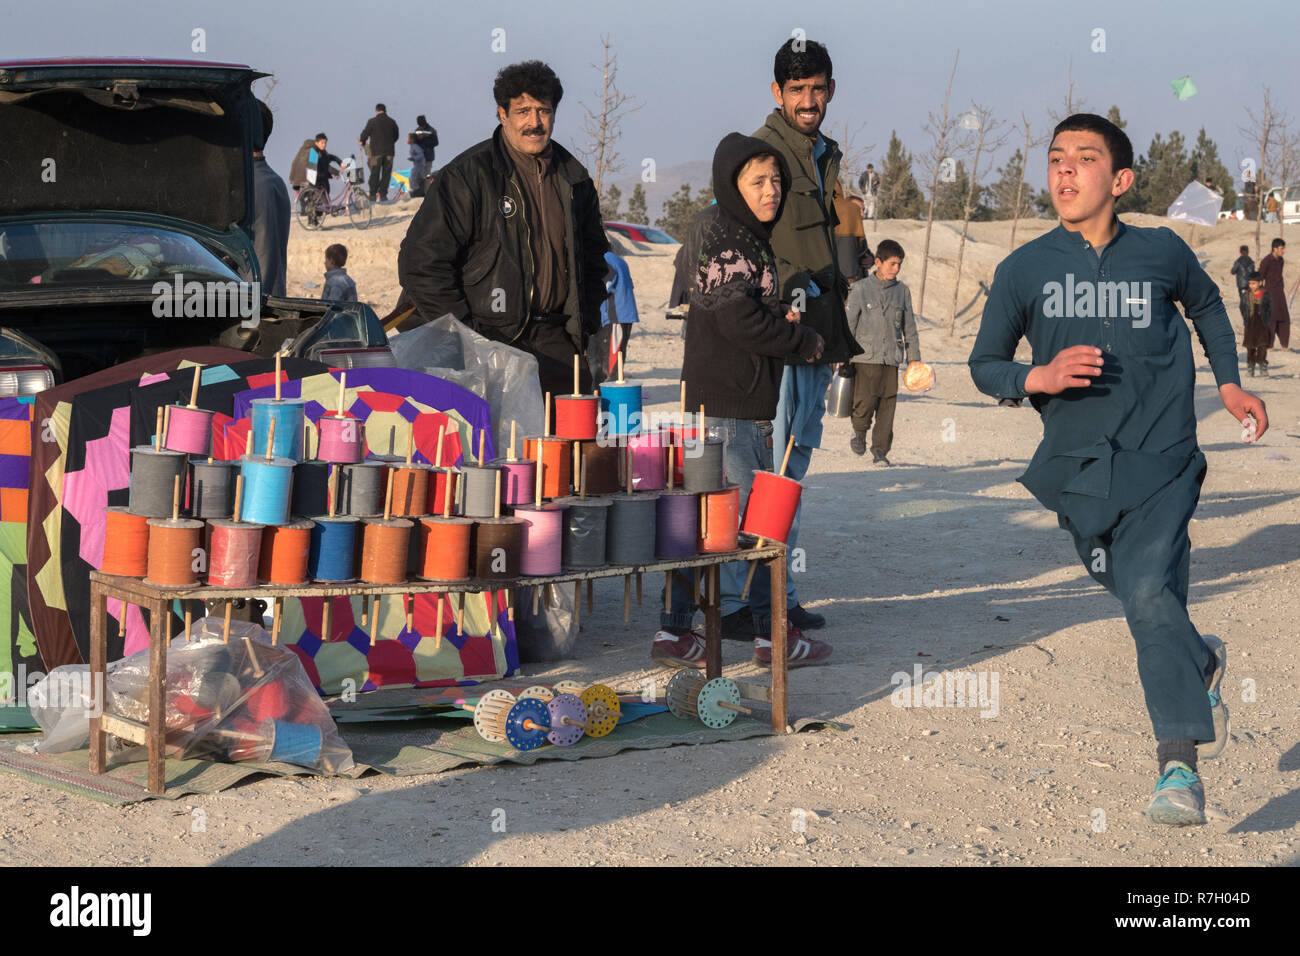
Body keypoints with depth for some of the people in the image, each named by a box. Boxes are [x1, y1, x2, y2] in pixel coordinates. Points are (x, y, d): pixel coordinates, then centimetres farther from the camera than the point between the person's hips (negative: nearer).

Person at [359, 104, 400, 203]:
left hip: (376, 151, -2)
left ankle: (373, 195, 1)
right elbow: (396, 136, 15)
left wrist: (362, 142, 23)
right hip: (389, 151, 2)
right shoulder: (391, 122, 5)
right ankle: (383, 194, 0)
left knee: (375, 173, 3)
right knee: (386, 174, 5)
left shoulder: (372, 121, -5)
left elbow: (365, 134, 2)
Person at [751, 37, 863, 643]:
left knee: (792, 469, 12)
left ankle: (780, 597, 19)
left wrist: (840, 335, 22)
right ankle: (734, 602, -5)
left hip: (816, 337, 9)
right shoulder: (760, 152, -8)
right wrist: (786, 302, -25)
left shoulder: (828, 156, 19)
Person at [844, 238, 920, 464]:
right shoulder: (860, 289, 0)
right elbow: (848, 324, 2)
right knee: (865, 402, -10)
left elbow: (909, 328, 15)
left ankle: (880, 450, 10)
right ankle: (859, 432, 20)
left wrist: (914, 358, 12)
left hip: (891, 359, 3)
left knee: (887, 406, 0)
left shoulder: (902, 291, 10)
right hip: (865, 357, -3)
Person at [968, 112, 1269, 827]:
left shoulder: (1161, 252, -1)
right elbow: (985, 364, 5)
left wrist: (1229, 383, 12)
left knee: (1149, 594, -20)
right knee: (1132, 593, 15)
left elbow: (1207, 306, 21)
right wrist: (1039, 377, -14)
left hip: (1161, 461, -3)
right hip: (1077, 468, 3)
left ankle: (1178, 769, -17)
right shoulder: (1023, 271, -2)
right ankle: (1201, 667, 47)